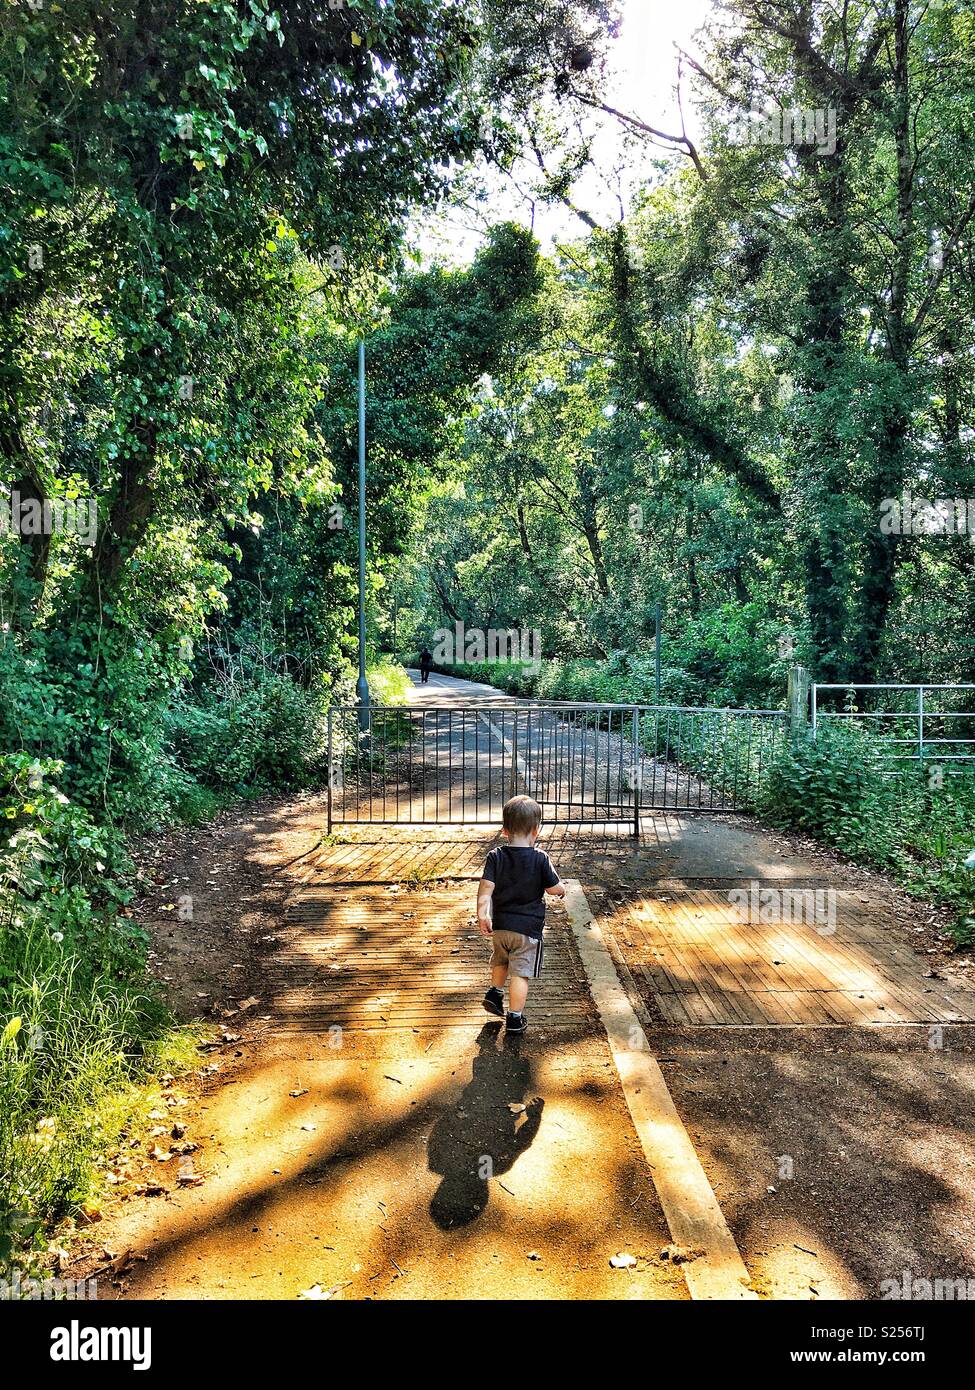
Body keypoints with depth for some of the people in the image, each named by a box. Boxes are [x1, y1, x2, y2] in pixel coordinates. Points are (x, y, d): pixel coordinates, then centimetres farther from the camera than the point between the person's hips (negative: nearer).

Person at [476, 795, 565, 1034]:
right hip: (528, 927, -3)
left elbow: (485, 888, -12)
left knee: (501, 960, 31)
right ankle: (515, 1018, 9)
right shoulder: (540, 859, -11)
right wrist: (561, 889, 17)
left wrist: (483, 915, -12)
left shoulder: (495, 856, -5)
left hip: (499, 925, 4)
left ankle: (495, 992, 33)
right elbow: (554, 889, -4)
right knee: (520, 972, 4)